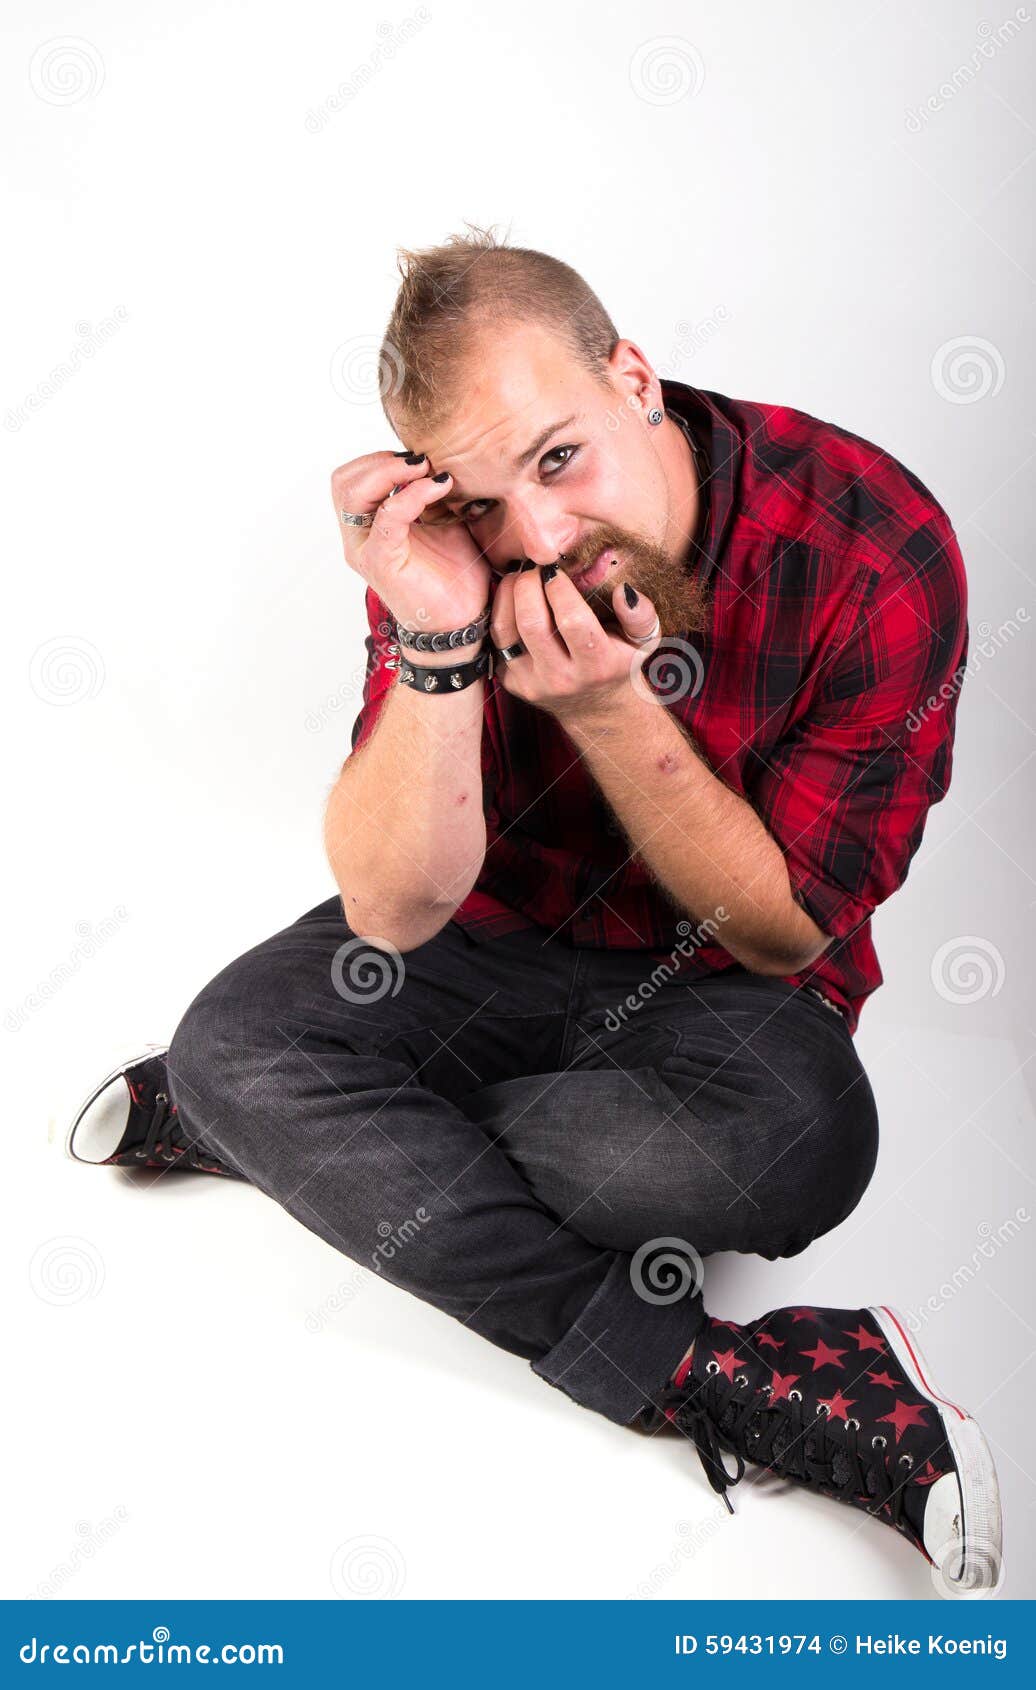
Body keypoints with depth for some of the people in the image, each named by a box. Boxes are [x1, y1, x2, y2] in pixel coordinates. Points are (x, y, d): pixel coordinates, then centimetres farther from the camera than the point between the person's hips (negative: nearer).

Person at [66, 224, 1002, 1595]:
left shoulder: (878, 549, -22)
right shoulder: (454, 551, -15)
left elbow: (783, 931, -15)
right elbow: (395, 914, -20)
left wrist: (610, 708, -29)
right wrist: (437, 650, -35)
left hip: (717, 990, -2)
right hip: (494, 940, 3)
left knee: (800, 1137, -36)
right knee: (231, 1038, -24)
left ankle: (311, 1138, -15)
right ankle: (719, 1379, -27)